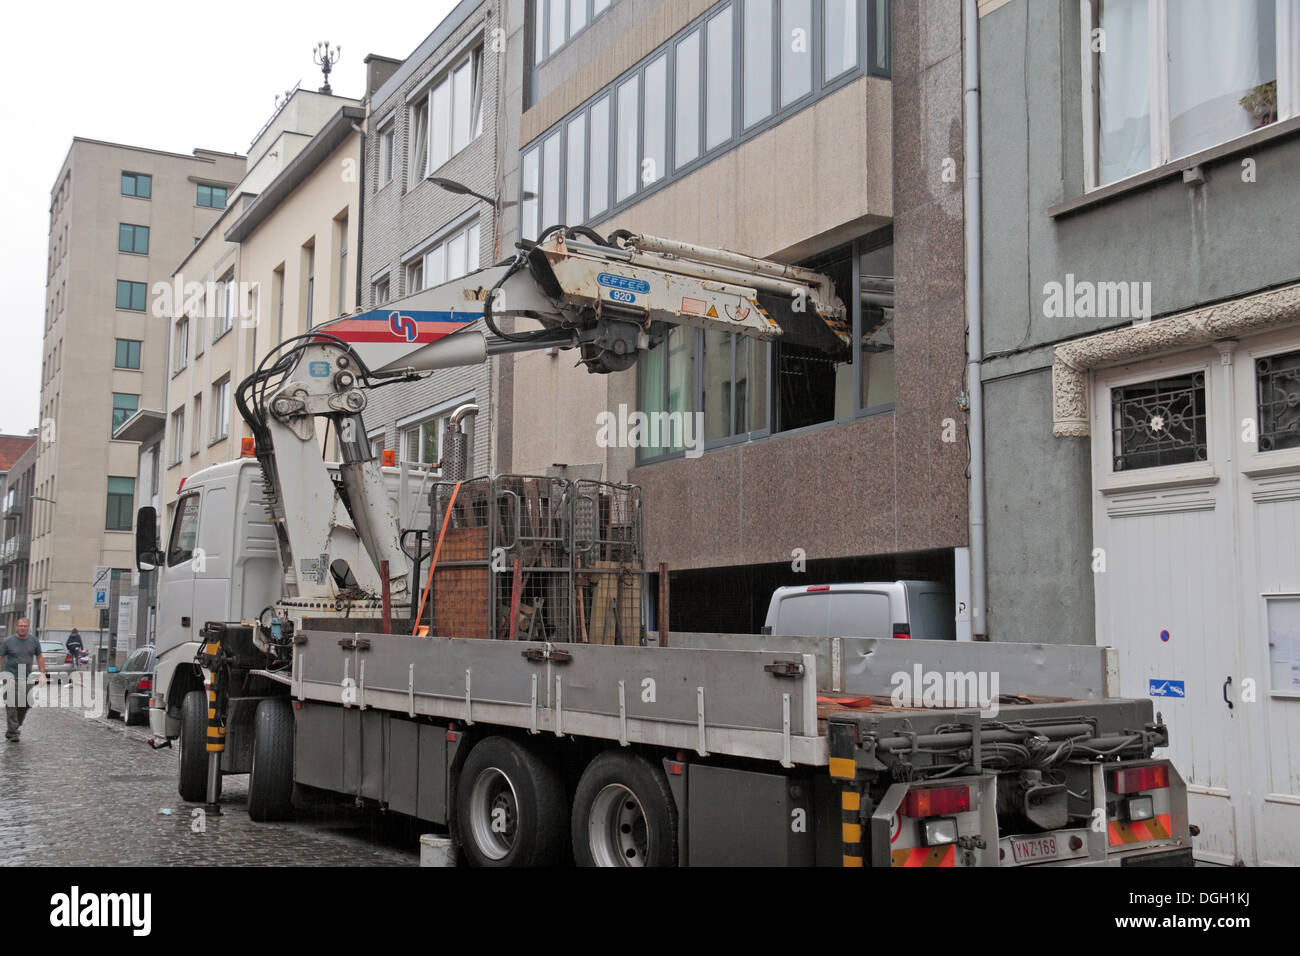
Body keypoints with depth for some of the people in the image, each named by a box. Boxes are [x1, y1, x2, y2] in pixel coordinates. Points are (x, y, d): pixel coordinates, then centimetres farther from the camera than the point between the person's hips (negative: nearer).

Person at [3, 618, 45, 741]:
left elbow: (39, 657, 15)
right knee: (12, 705, -9)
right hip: (11, 677, -3)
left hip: (27, 678, 3)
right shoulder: (9, 641, -1)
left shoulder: (34, 641, 8)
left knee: (25, 705, 4)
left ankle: (17, 726, 21)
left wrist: (42, 674, 8)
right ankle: (12, 732, -7)